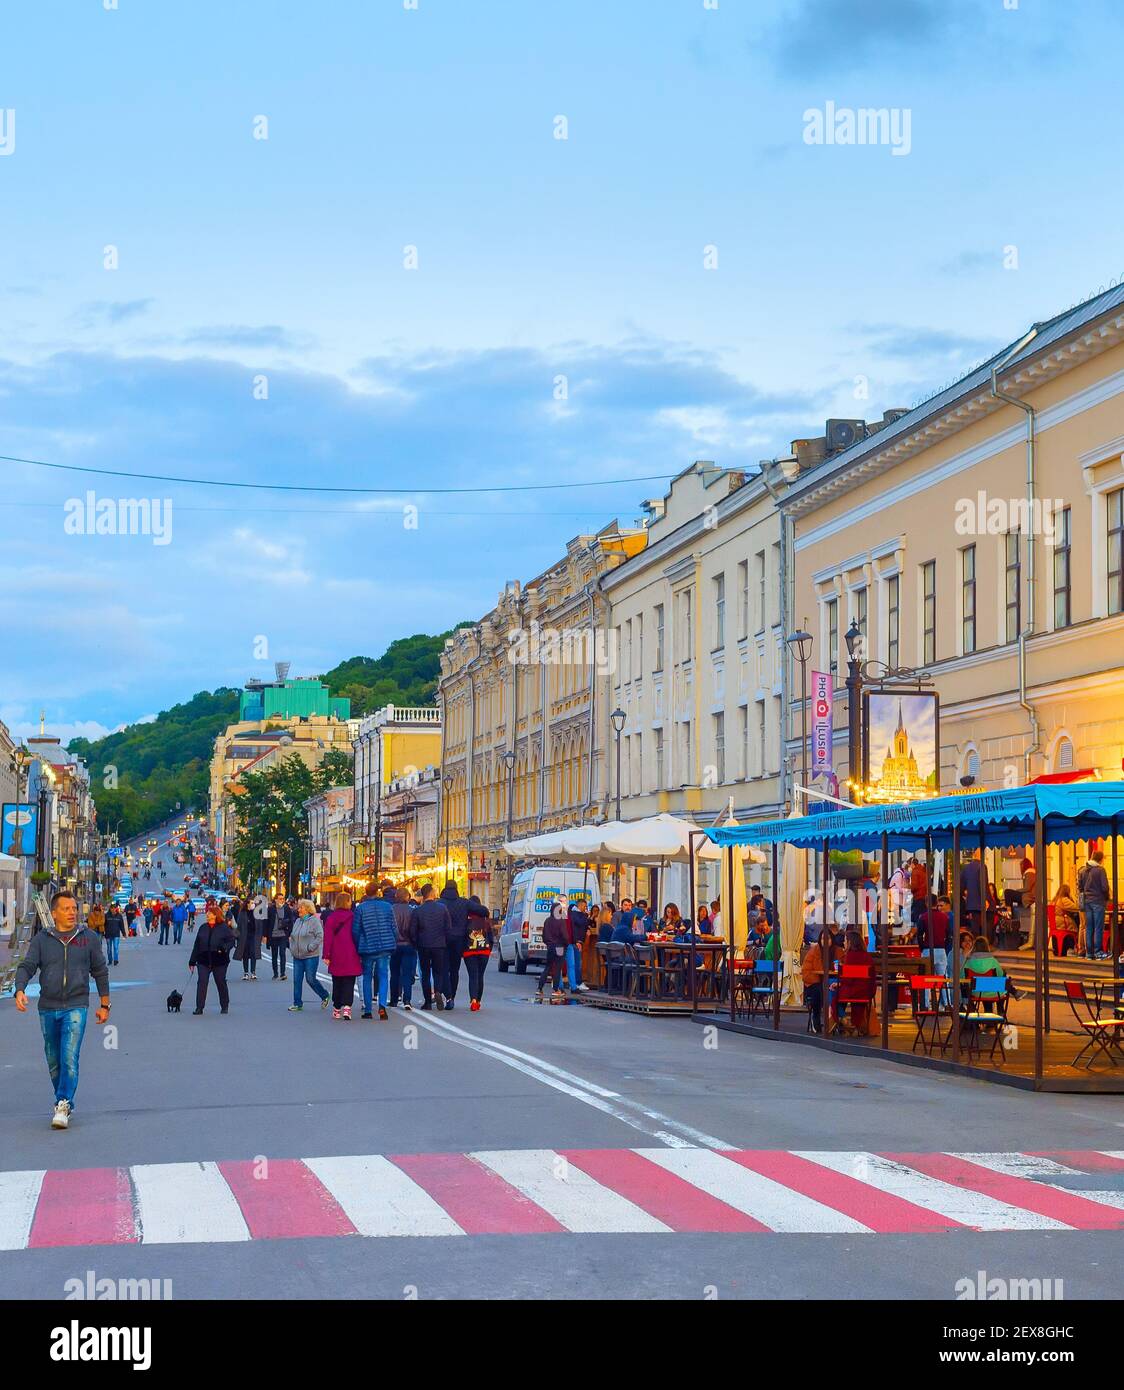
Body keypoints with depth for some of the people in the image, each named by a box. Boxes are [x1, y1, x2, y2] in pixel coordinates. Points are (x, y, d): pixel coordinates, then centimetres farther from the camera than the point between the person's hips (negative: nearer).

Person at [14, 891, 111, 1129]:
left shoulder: (89, 938, 4)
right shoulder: (41, 939, 4)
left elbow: (100, 972, 11)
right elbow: (26, 967, -3)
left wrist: (104, 1005, 12)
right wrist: (20, 991, -23)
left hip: (76, 1007, -2)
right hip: (48, 1008, 2)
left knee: (69, 1058, -17)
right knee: (53, 1061, 11)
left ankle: (63, 1105, -20)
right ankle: (65, 1103, 27)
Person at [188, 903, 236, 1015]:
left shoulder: (224, 928, -2)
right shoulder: (203, 928, 10)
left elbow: (231, 940, -5)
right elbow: (196, 945, 12)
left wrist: (224, 948, -25)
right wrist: (192, 960, 11)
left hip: (219, 961, -3)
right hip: (204, 961, 3)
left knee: (221, 983, 8)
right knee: (202, 982, -7)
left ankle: (224, 1006, 23)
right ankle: (199, 1007, -6)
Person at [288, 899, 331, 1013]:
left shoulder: (314, 921, -9)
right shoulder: (298, 921, 13)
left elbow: (320, 936, -14)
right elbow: (293, 936, 22)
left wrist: (310, 948, -17)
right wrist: (292, 947, 9)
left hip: (311, 956, -7)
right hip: (297, 956, 7)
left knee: (310, 979, -4)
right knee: (297, 980, 3)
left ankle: (324, 996, 18)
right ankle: (297, 1003, 9)